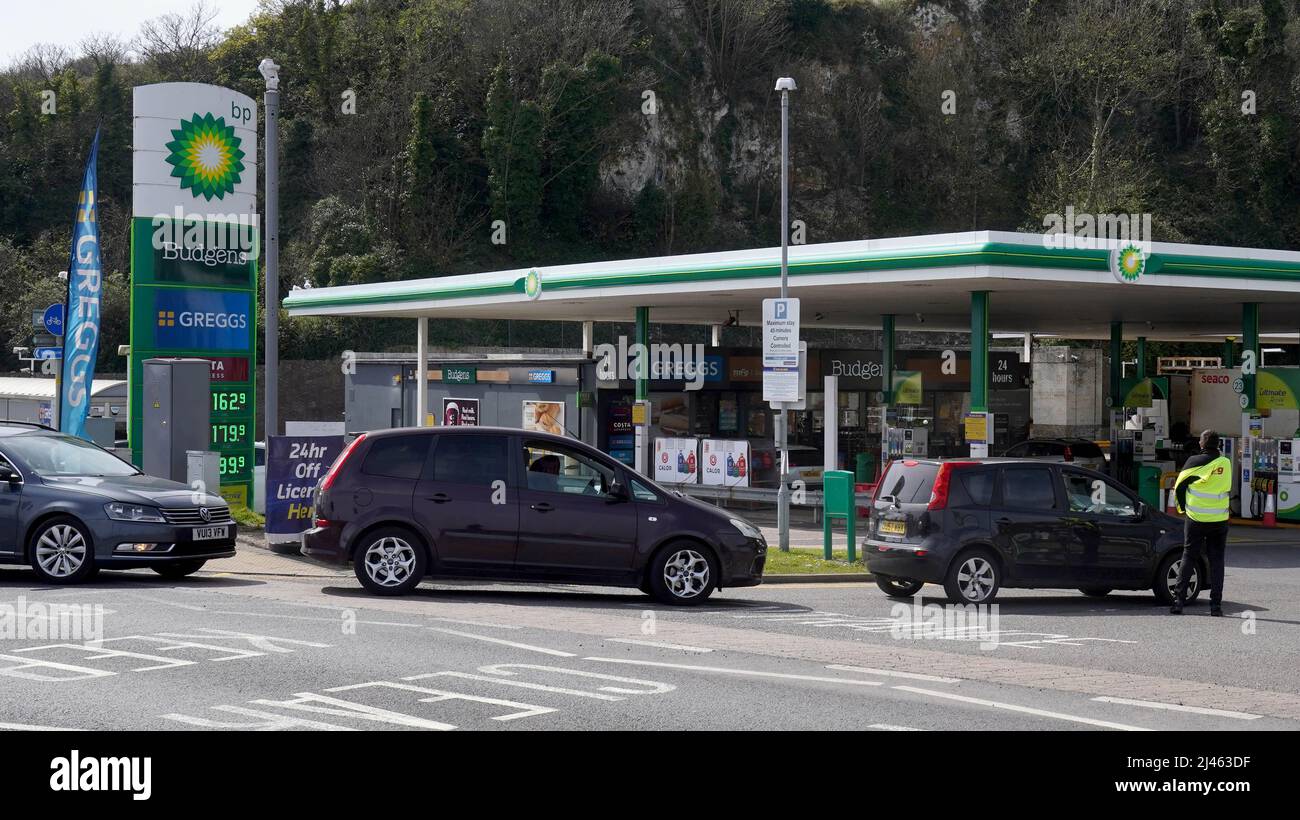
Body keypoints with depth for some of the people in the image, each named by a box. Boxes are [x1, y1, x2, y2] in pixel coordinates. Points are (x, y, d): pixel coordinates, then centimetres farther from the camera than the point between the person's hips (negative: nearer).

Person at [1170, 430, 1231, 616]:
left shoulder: (1194, 462, -6)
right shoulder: (1225, 463, 0)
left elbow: (1179, 486, 1)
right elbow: (1228, 490, 13)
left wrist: (1183, 508, 16)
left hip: (1196, 519, -1)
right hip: (1219, 520, 1)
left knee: (1188, 558, 7)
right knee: (1217, 561, 7)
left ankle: (1178, 600, 1)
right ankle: (1216, 604, 0)